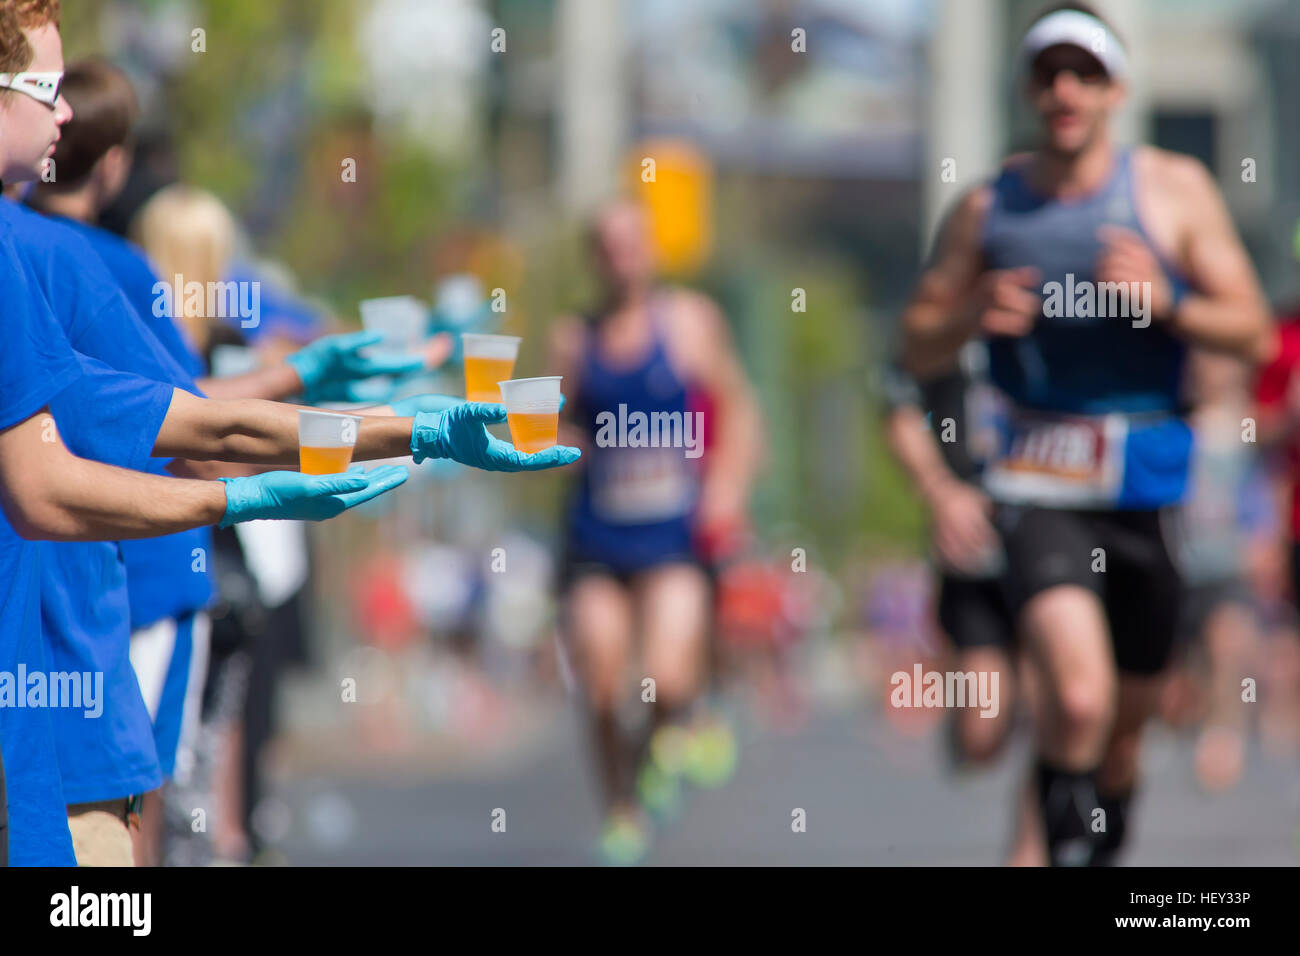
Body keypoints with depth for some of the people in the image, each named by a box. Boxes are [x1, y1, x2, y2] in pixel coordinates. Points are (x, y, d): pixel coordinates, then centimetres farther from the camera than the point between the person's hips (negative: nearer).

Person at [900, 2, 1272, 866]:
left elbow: (1253, 333, 0)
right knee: (1078, 693, -23)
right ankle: (1059, 845, -6)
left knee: (1131, 710, 13)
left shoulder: (1175, 190, 2)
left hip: (1149, 484, 1)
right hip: (1040, 488, -1)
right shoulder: (987, 208, 4)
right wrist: (974, 315, -12)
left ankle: (1105, 841, 37)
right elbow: (921, 350, 10)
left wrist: (1164, 303, -18)